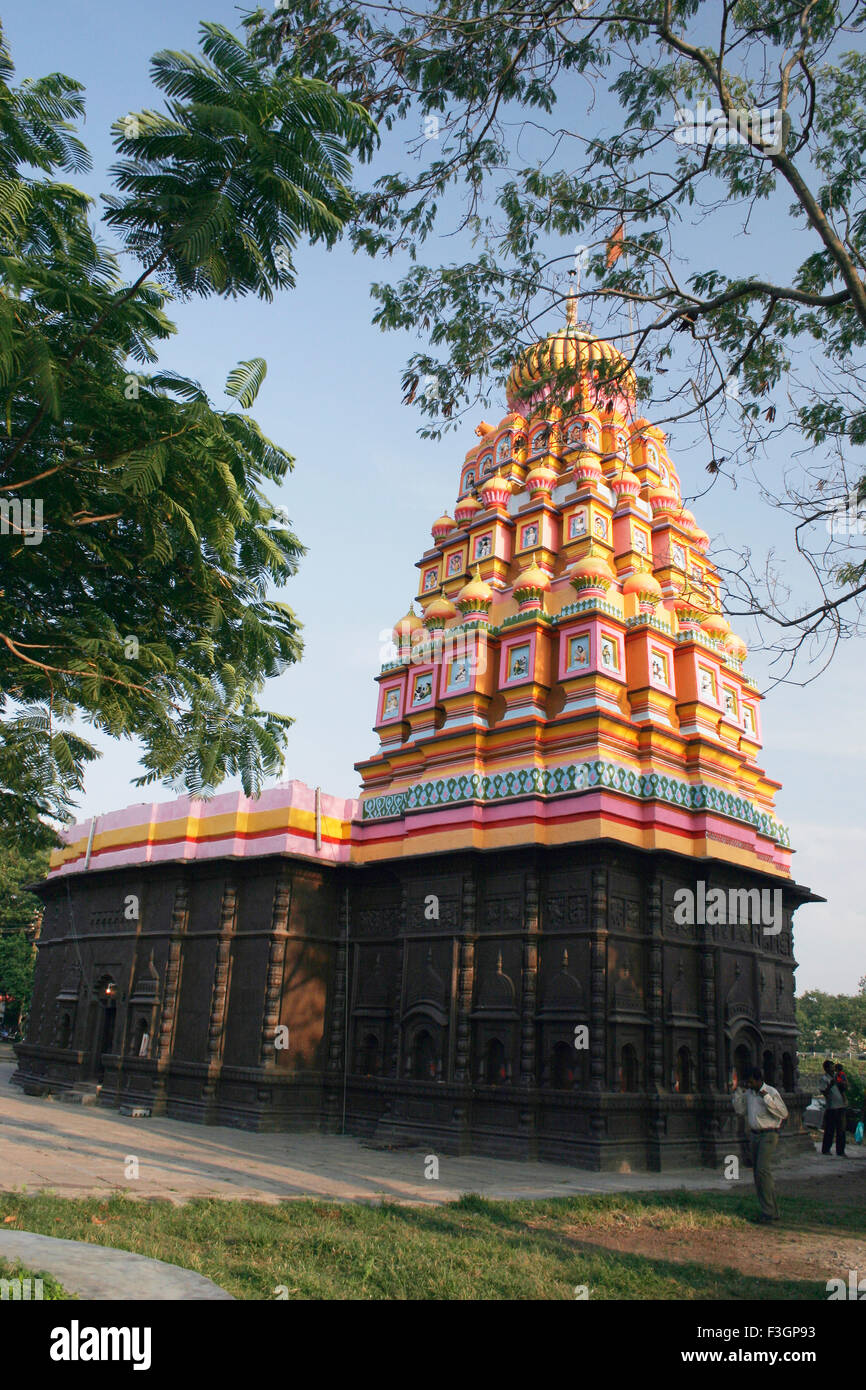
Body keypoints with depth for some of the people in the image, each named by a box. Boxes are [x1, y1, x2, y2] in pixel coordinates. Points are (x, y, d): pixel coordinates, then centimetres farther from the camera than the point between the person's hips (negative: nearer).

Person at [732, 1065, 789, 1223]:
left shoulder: (771, 1092, -9)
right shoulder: (749, 1093, 11)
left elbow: (784, 1113, -15)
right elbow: (740, 1110, 18)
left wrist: (767, 1098, -23)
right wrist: (739, 1091, 8)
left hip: (768, 1135, -7)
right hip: (754, 1135, 7)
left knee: (763, 1171, -16)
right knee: (757, 1172, 8)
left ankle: (769, 1212, -11)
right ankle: (772, 1210, 17)